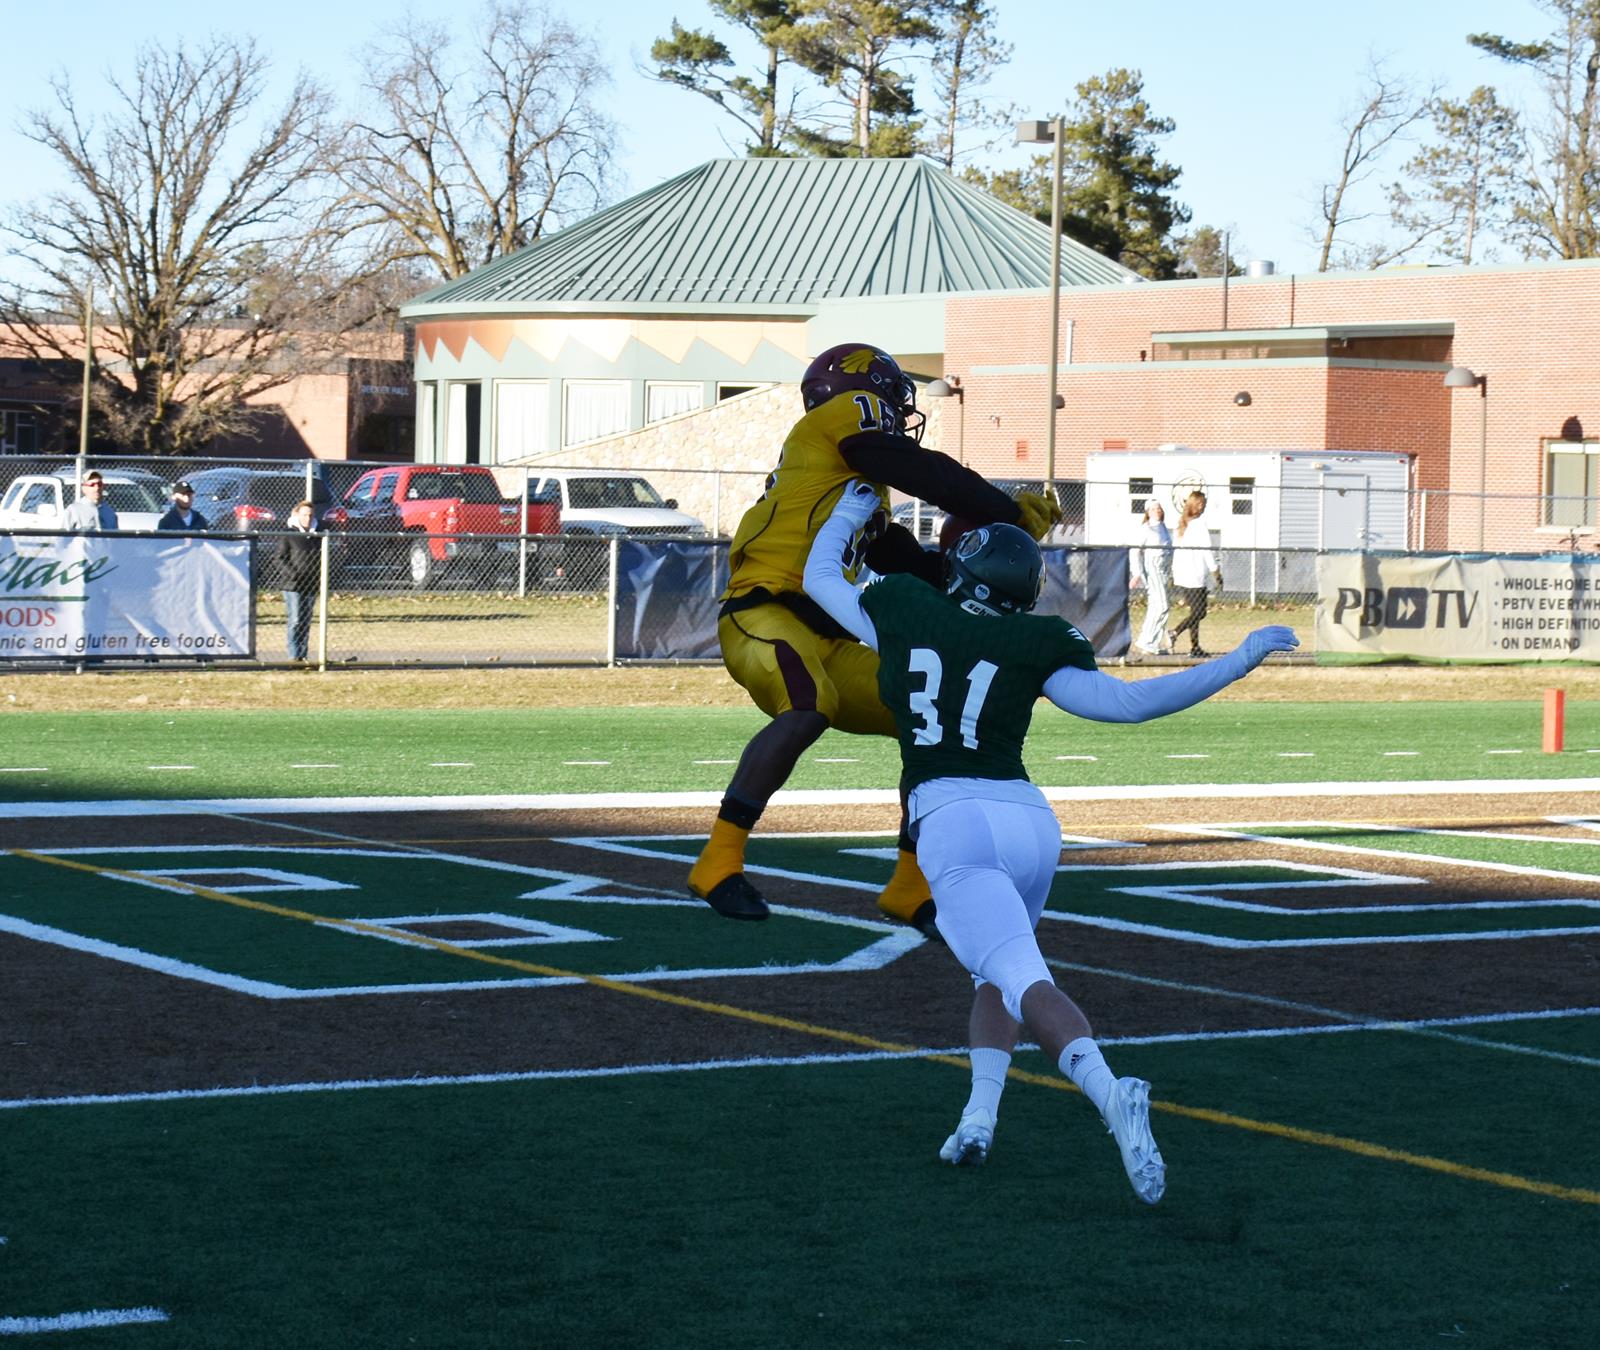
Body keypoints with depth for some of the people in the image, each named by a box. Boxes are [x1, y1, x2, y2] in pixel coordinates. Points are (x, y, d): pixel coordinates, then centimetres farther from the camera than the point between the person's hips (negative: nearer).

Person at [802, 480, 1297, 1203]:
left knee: (1022, 978, -17)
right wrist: (1240, 660, 10)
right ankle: (978, 1118, 13)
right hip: (1031, 818, 3)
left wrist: (851, 509, 49)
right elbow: (1126, 701, 3)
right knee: (999, 965, 28)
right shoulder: (1032, 644, 10)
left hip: (953, 821, -3)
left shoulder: (902, 612, 12)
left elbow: (819, 576, 30)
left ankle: (1108, 1094, -42)